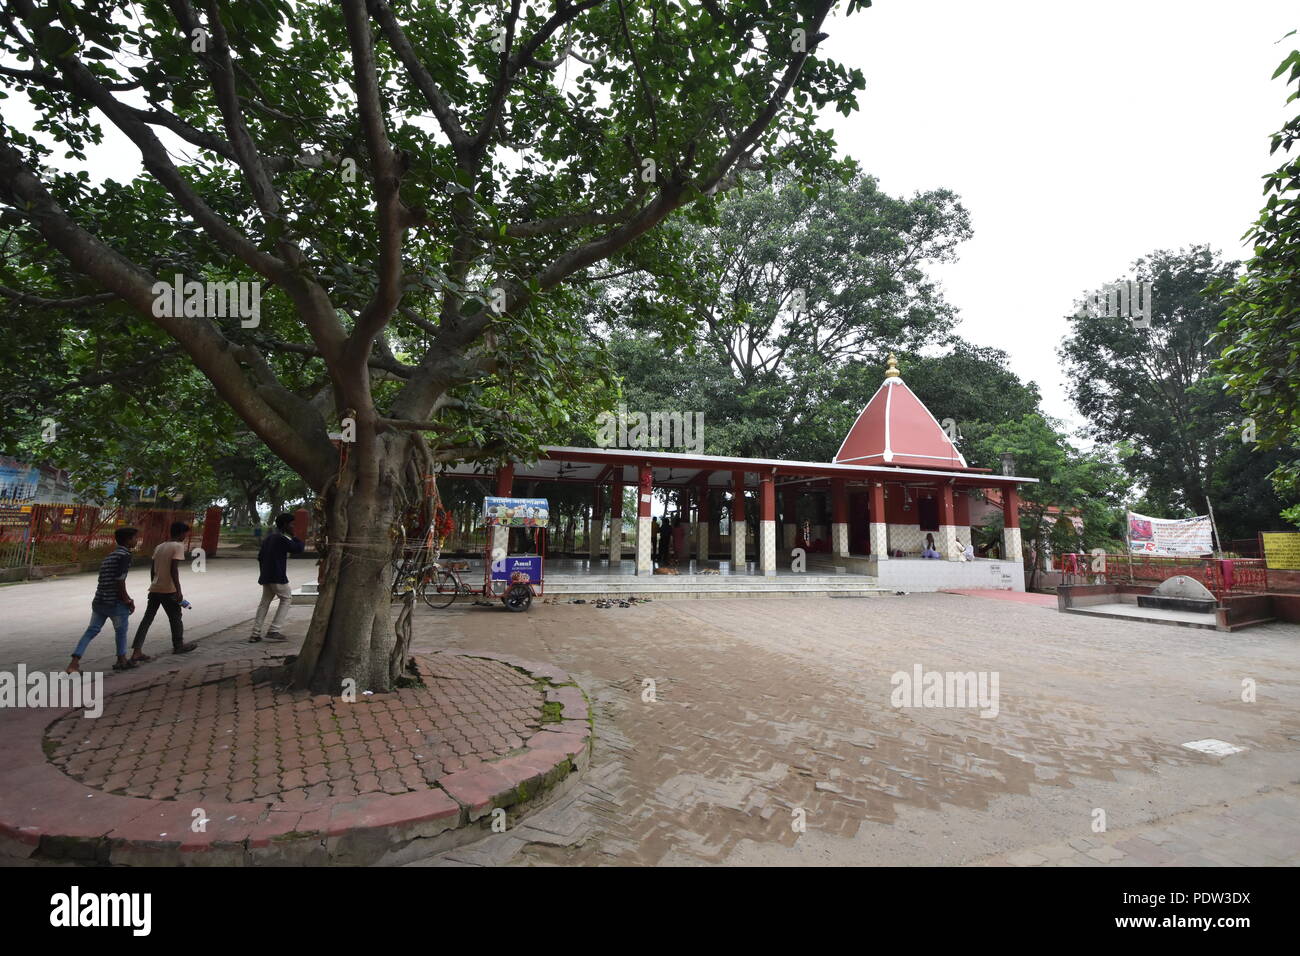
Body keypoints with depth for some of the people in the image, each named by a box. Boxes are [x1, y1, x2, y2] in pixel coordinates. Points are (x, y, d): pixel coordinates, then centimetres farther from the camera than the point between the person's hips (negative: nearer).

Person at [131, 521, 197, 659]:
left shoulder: (159, 547, 12)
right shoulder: (178, 546, -12)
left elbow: (152, 570, 15)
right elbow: (174, 570, -19)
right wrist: (179, 591, -17)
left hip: (154, 589, 7)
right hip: (168, 591, -7)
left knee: (147, 619, 5)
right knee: (175, 618, 10)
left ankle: (137, 652, -1)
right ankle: (178, 646, 25)